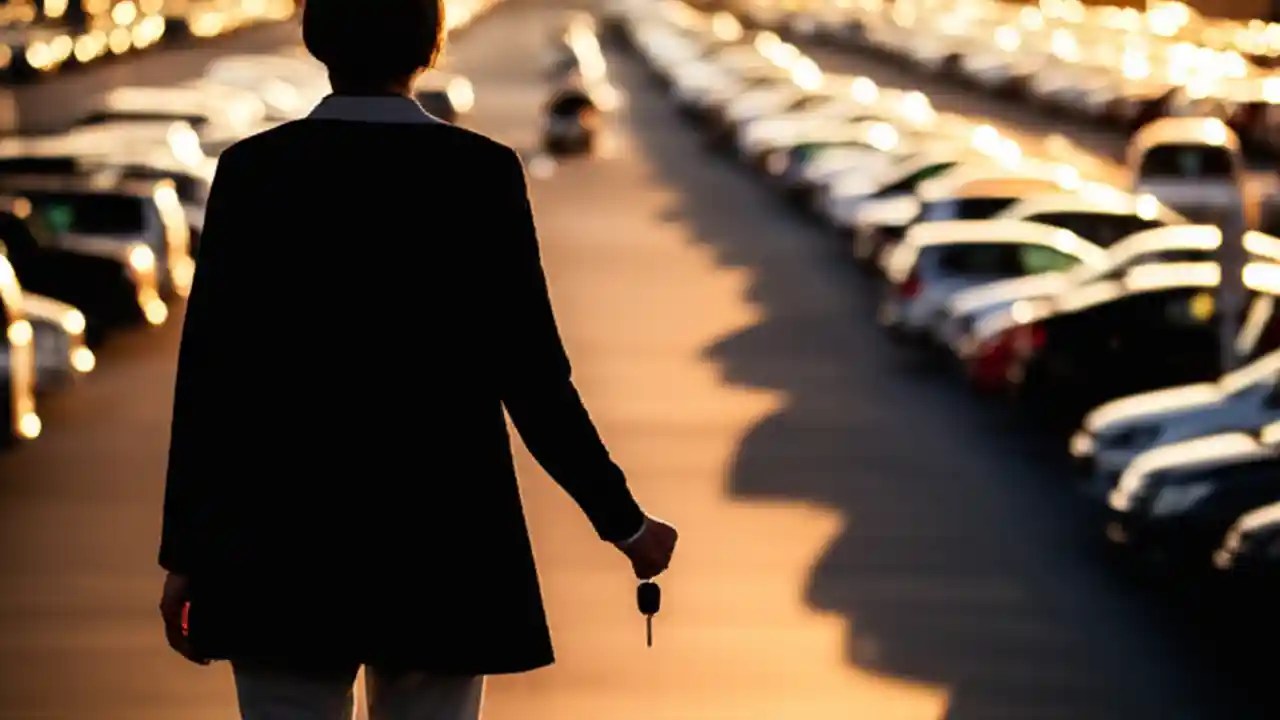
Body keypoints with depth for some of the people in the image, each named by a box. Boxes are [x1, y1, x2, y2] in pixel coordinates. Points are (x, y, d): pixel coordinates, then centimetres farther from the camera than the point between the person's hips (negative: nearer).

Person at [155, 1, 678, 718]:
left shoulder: (252, 171, -3)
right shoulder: (483, 174, -5)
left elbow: (209, 375, -2)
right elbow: (531, 378, -4)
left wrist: (185, 554, 5)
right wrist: (623, 521, 8)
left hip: (281, 555, 0)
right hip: (441, 555, 0)